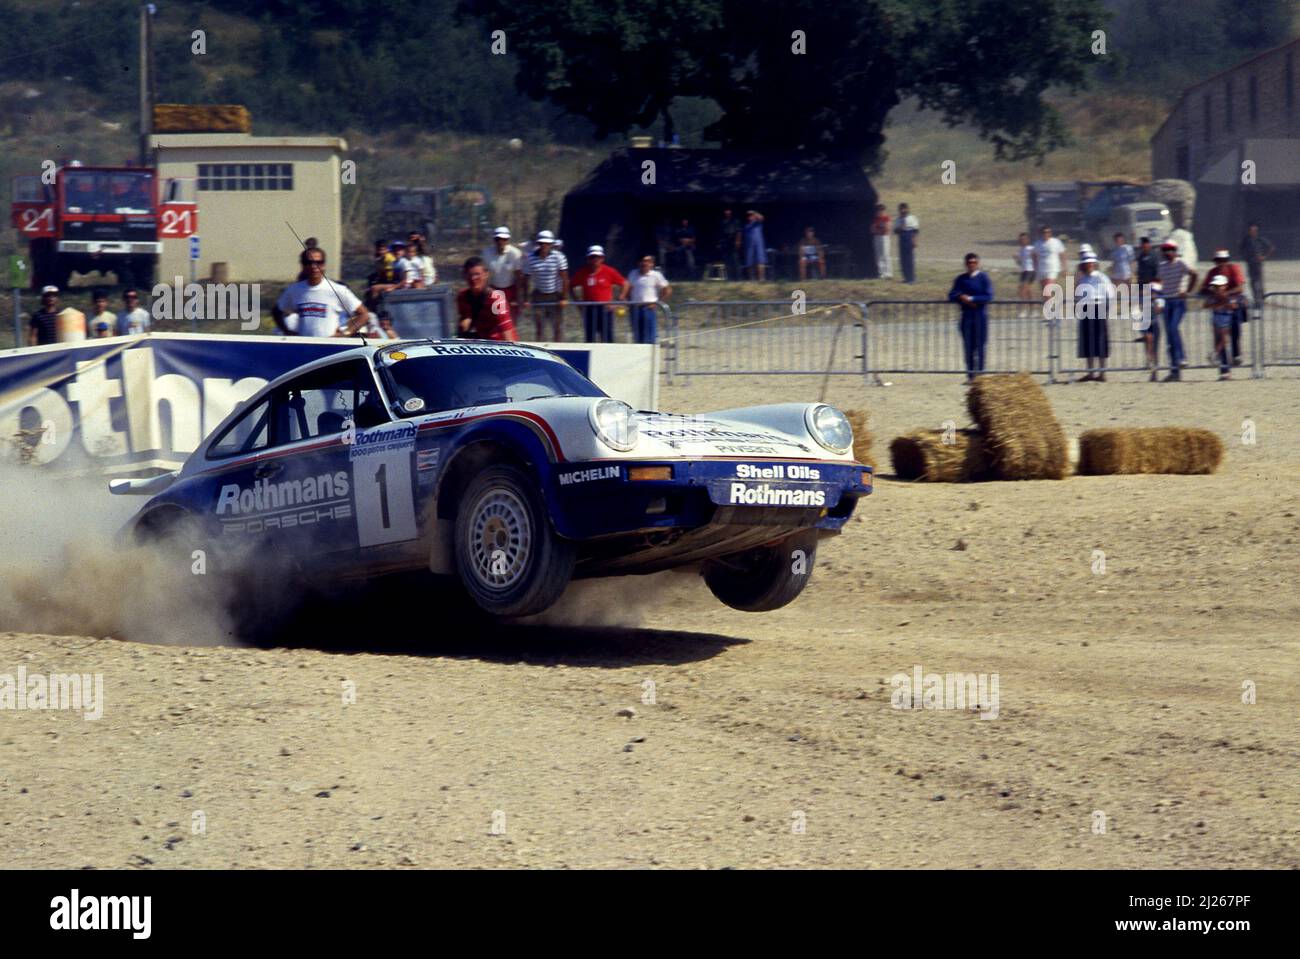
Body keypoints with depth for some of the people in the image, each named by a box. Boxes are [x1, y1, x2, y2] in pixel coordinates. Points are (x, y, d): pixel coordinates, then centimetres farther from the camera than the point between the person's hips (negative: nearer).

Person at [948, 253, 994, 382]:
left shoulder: (983, 277, -2)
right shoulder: (961, 279, 9)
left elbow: (988, 296, -11)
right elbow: (952, 296, 6)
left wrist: (971, 298, -16)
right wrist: (962, 298, -13)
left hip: (980, 315, -4)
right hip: (966, 315, 4)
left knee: (980, 346, -3)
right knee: (968, 347, 5)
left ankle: (980, 374, 0)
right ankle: (970, 375, 10)